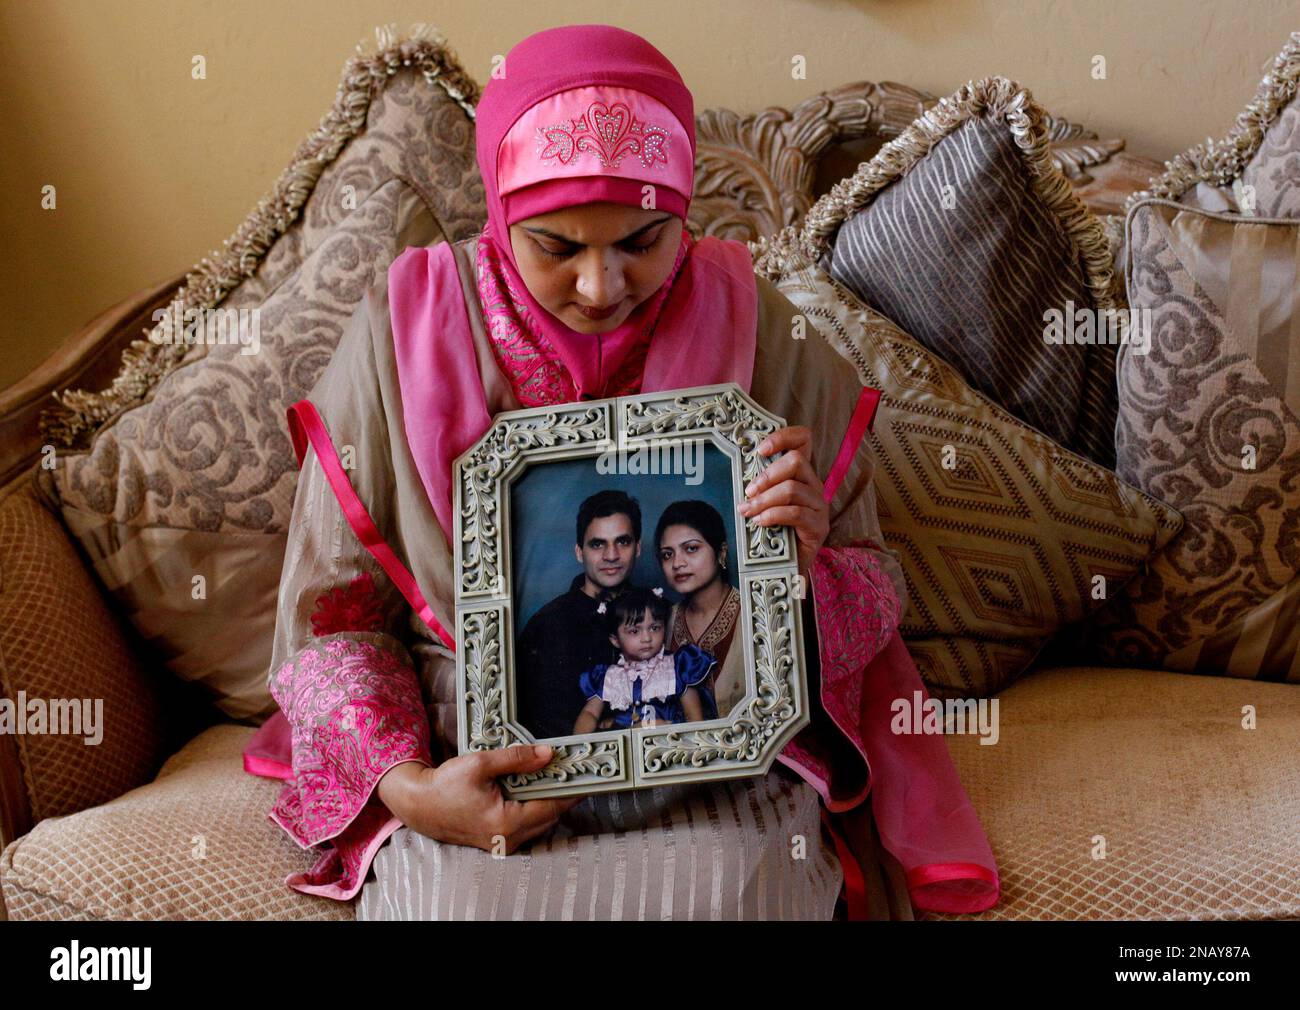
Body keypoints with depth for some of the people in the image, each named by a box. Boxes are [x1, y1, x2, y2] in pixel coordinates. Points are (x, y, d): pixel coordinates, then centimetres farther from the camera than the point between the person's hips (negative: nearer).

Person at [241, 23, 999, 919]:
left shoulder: (763, 336, 0)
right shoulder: (400, 333, -1)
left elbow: (875, 591, 7)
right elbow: (330, 610, 2)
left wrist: (806, 568, -16)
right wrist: (408, 787, -13)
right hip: (471, 785, 0)